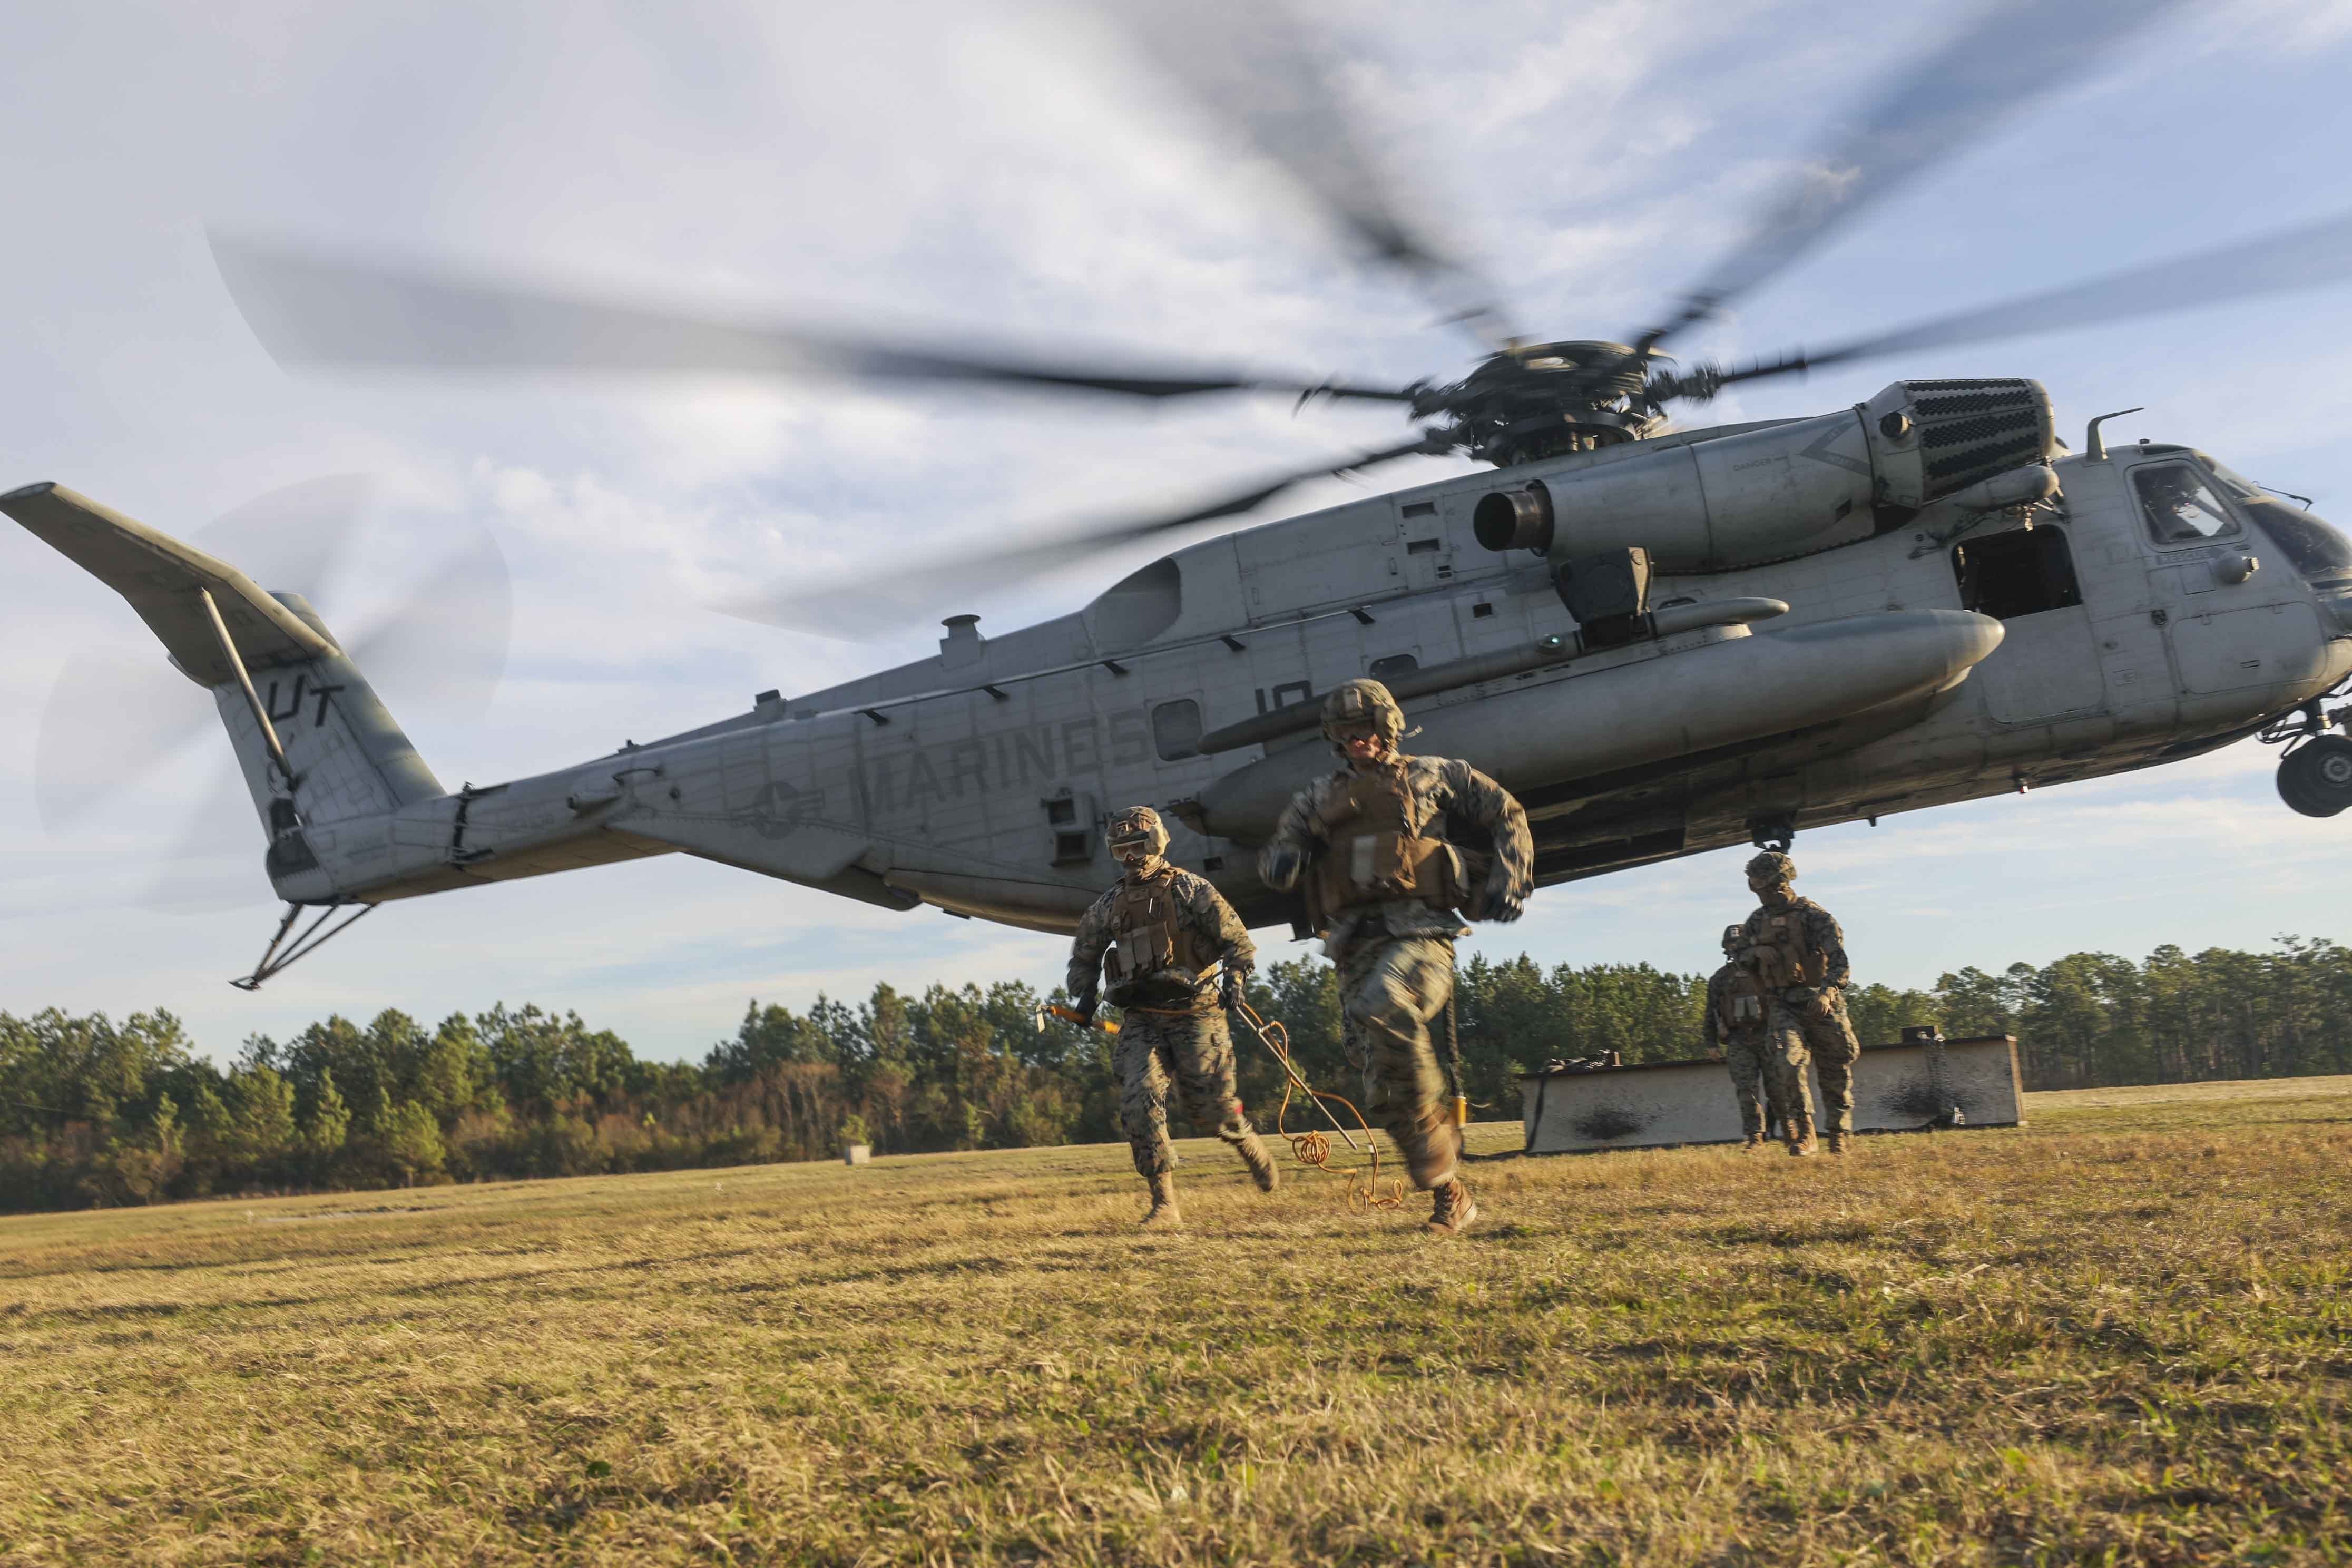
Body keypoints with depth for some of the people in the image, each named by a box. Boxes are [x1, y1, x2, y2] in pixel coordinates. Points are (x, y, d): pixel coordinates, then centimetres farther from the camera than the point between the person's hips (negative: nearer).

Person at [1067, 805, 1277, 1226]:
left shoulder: (1190, 889, 0)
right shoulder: (1109, 905, 13)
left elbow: (1237, 940, -3)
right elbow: (1084, 954, 27)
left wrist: (1235, 978, -20)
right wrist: (1086, 994, 10)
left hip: (1194, 1015, -3)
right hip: (1141, 1020, 4)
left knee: (1209, 1104, 0)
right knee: (1139, 1103, -14)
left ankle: (1251, 1146, 35)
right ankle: (1164, 1204, -10)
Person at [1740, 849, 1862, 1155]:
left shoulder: (1814, 917, -9)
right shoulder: (1756, 922, 8)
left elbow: (1840, 962, -19)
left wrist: (1827, 992, -36)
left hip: (1820, 1005, -3)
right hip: (1782, 1006, 3)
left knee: (1835, 1075, 6)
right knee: (1787, 1063, -21)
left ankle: (1839, 1136, 23)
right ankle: (1802, 1136, -17)